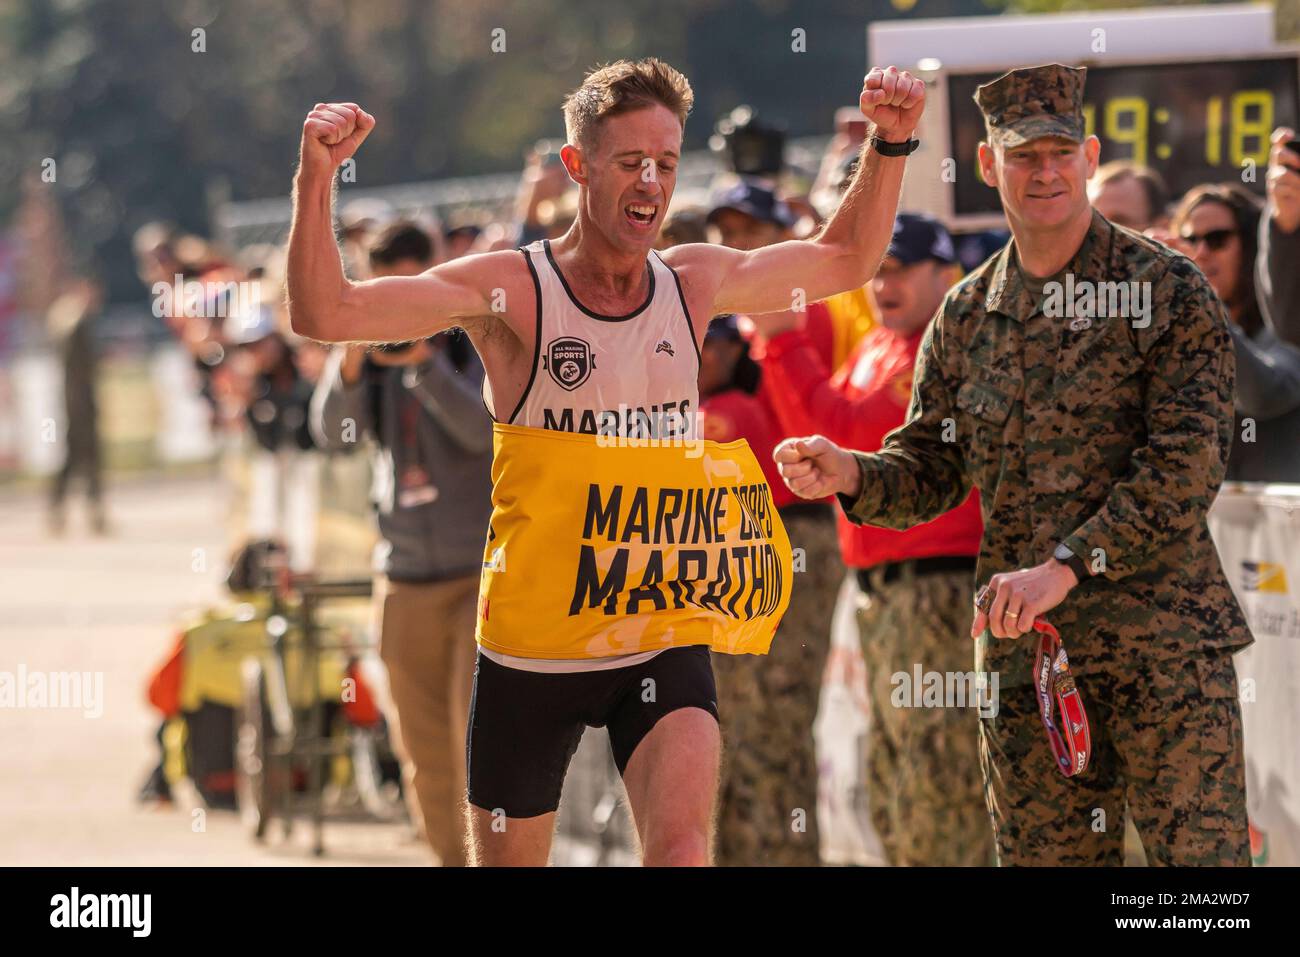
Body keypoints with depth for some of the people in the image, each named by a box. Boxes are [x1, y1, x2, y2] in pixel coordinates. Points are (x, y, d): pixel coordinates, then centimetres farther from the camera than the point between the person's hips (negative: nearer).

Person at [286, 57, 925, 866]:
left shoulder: (695, 283, 3)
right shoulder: (510, 290, -11)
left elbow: (845, 261, 21)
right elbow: (326, 313, -21)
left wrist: (890, 143, 9)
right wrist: (317, 179, -34)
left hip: (664, 641, 2)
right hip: (532, 647, -2)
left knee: (683, 851, -21)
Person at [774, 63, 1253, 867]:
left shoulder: (1168, 290, -4)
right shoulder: (967, 315, 12)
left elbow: (1189, 461, -13)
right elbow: (931, 472, 15)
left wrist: (1064, 568, -20)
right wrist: (850, 473, -8)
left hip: (1163, 644, -5)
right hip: (1021, 650, 5)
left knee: (1202, 856, -7)